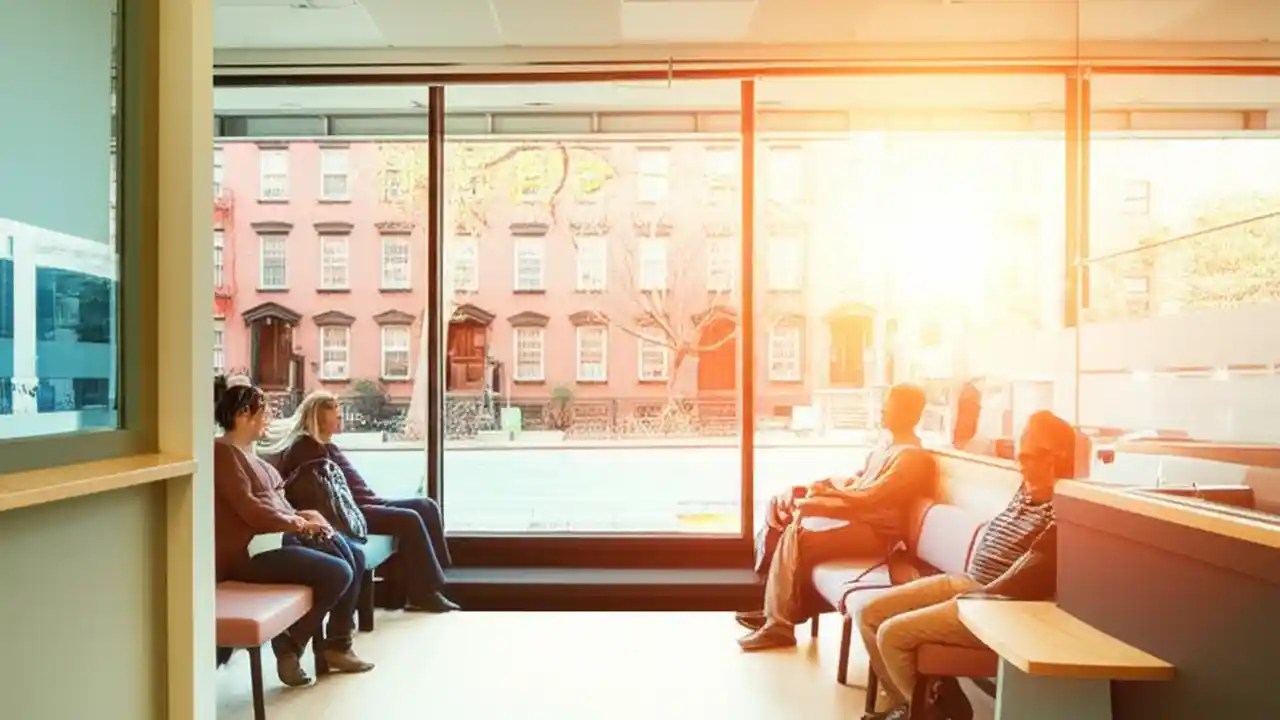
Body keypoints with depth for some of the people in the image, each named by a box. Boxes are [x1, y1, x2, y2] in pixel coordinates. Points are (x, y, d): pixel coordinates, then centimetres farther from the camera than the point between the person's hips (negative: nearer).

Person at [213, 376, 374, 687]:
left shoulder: (249, 452, 17)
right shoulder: (223, 452, -13)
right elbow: (250, 509, -20)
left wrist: (303, 515, 1)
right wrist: (300, 524, -13)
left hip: (276, 535, 10)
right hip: (248, 550, -10)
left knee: (354, 557, 1)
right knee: (338, 573, -21)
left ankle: (337, 644, 7)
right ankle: (290, 644, -4)